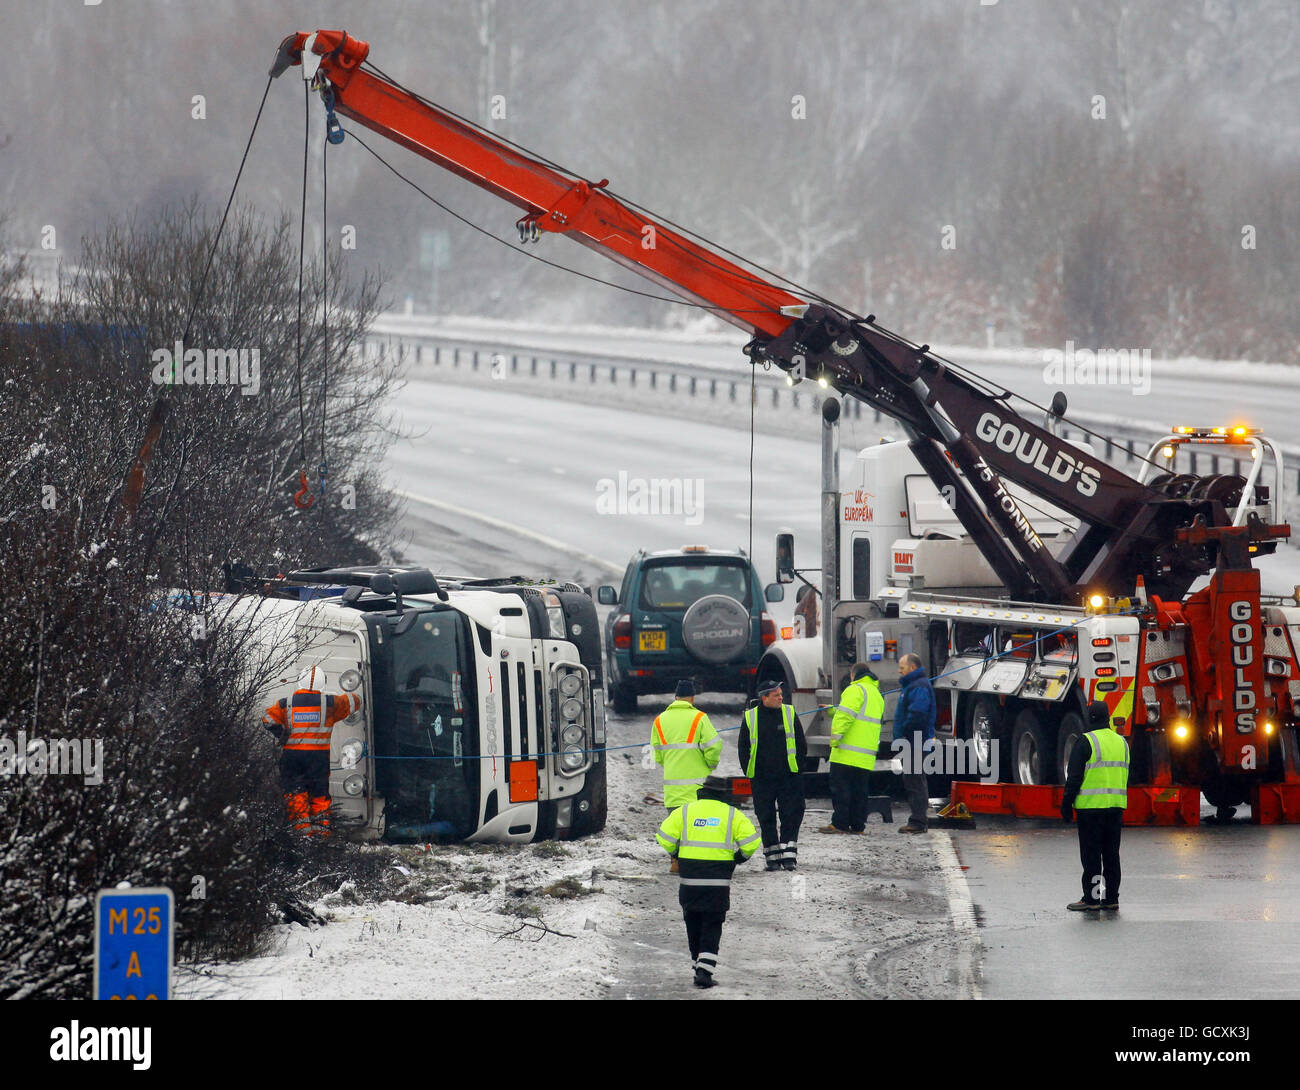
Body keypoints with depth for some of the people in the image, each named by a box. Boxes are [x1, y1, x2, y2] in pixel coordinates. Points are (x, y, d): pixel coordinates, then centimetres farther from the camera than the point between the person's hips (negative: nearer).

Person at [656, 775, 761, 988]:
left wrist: (676, 854, 16)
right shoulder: (732, 814, 2)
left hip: (690, 880, 1)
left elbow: (665, 837, -3)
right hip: (719, 882, -1)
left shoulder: (684, 811, 4)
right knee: (712, 926, 3)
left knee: (693, 924, 16)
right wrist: (739, 857, 14)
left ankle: (698, 964, 24)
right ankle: (705, 969, -11)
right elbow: (751, 840, -4)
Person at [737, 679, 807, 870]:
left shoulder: (789, 714, 3)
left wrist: (797, 768, 4)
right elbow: (743, 748, 9)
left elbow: (801, 745, 9)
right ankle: (772, 856, 13)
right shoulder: (750, 718, 2)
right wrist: (750, 773, 4)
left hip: (788, 776, 0)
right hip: (762, 780, 0)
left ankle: (788, 854, -3)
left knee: (791, 816, -7)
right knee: (766, 819, 4)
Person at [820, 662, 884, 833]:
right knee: (860, 789, 11)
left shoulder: (855, 690, -8)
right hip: (867, 754, 8)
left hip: (848, 753, -8)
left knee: (840, 787, -5)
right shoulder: (877, 695, 20)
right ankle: (858, 824, 10)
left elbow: (845, 716, -19)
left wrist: (835, 737, -14)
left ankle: (840, 824, -7)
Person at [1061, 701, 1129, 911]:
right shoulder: (1121, 742, 13)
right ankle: (1111, 898, 12)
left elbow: (1074, 777, -11)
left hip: (1091, 806, -6)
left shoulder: (1086, 742, -8)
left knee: (1091, 854, -3)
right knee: (1111, 853, 10)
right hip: (1116, 806, 6)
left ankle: (1092, 899, -4)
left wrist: (1066, 804, -4)